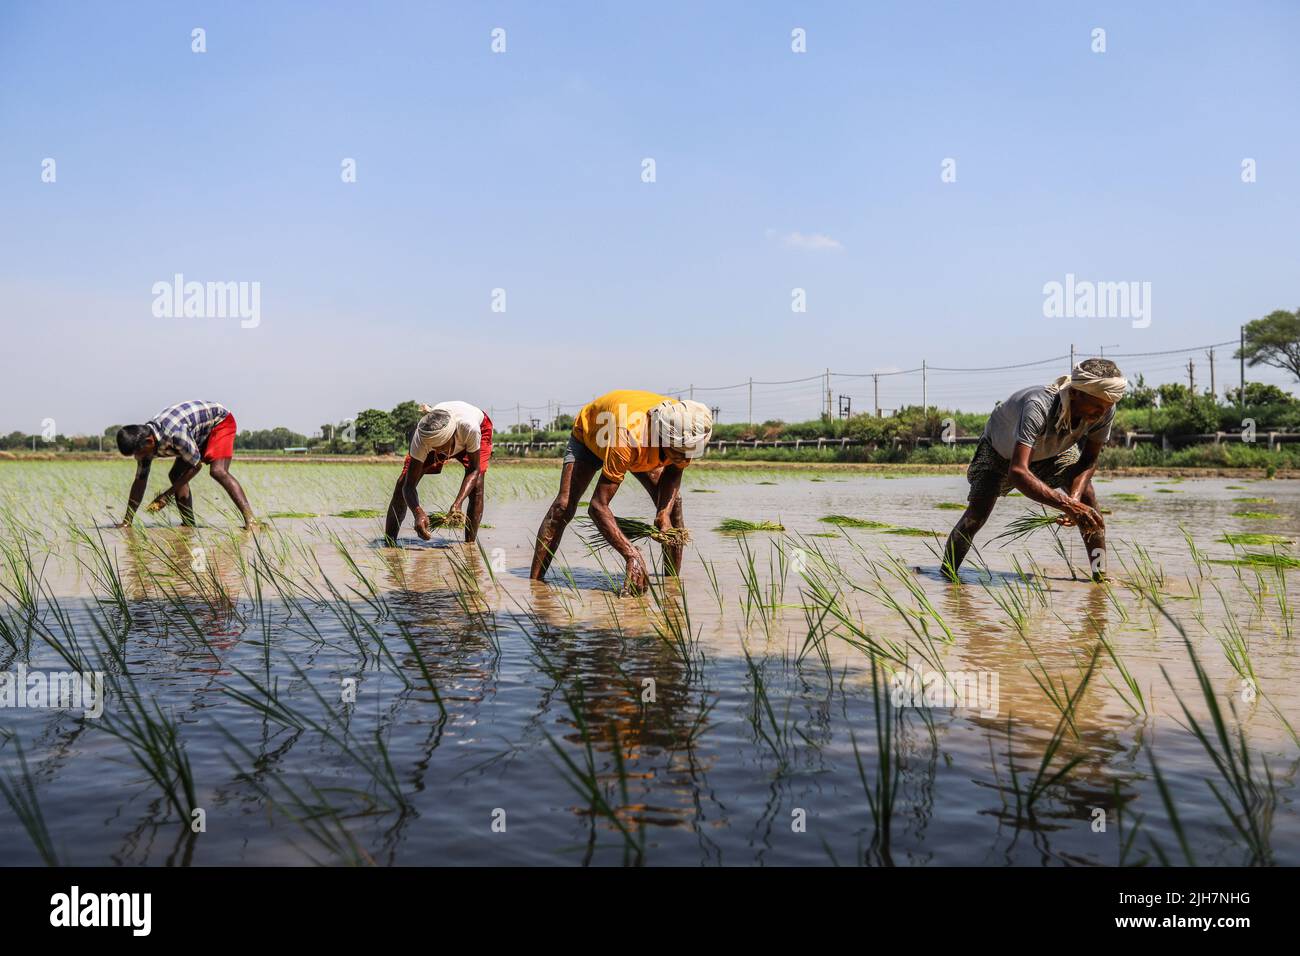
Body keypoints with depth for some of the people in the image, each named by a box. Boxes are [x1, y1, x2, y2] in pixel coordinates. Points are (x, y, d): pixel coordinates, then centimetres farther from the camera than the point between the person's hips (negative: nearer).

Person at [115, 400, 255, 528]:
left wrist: (167, 495, -22)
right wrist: (126, 522, -4)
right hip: (199, 435, 9)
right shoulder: (143, 439, -13)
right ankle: (189, 525, 5)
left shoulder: (175, 433, -39)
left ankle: (249, 519, -37)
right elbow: (140, 481, -4)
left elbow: (196, 465, -27)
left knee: (217, 471, -29)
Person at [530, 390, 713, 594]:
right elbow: (597, 506, -47)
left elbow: (674, 471, -10)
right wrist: (632, 556, -54)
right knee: (563, 507, -17)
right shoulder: (626, 439, -49)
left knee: (673, 503, -11)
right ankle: (534, 582, -8)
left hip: (645, 446, 4)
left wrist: (664, 513, -29)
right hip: (589, 433, -4)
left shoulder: (687, 434, -34)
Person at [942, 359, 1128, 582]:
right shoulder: (1038, 406, -48)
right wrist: (1067, 505, -62)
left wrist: (1075, 497, -34)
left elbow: (1090, 460, -15)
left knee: (1087, 496, -17)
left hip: (1054, 451, 4)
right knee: (977, 512, -18)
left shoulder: (1105, 410, -30)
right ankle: (946, 575, -2)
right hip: (1002, 448, -4)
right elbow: (1017, 472, -56)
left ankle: (1101, 574, -7)